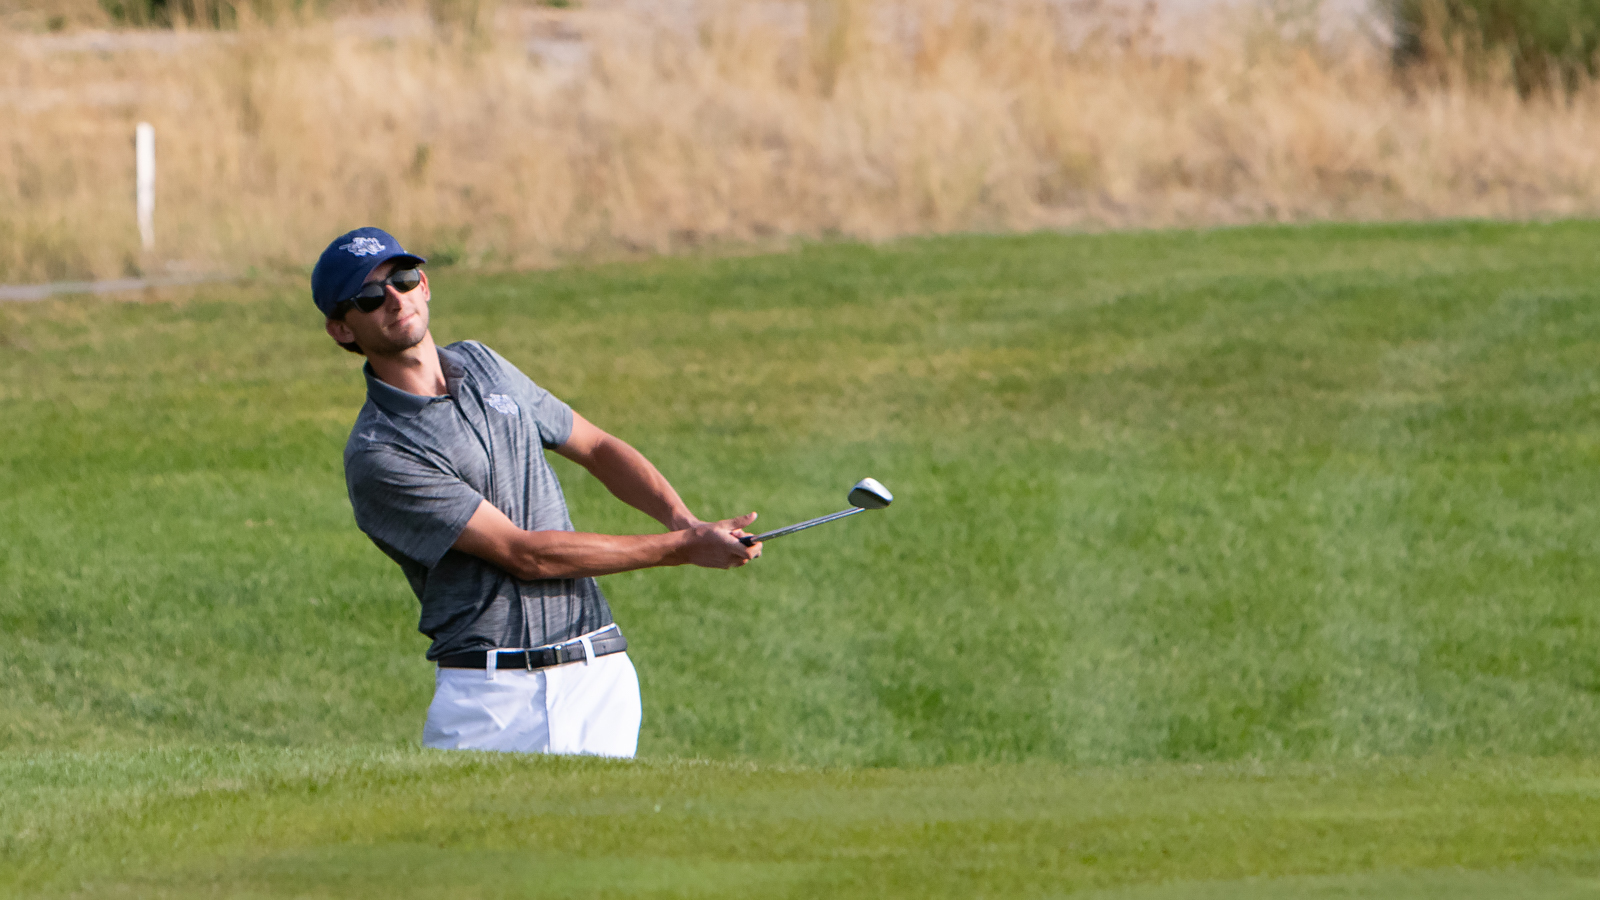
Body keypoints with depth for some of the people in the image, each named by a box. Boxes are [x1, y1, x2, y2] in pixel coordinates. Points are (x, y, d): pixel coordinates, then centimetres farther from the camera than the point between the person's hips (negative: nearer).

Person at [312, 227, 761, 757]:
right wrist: (682, 550, -11)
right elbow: (524, 554, -13)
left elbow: (596, 449, 24)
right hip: (488, 694, -4)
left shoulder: (481, 365, 15)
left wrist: (682, 519, 4)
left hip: (598, 677, 4)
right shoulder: (376, 457, -10)